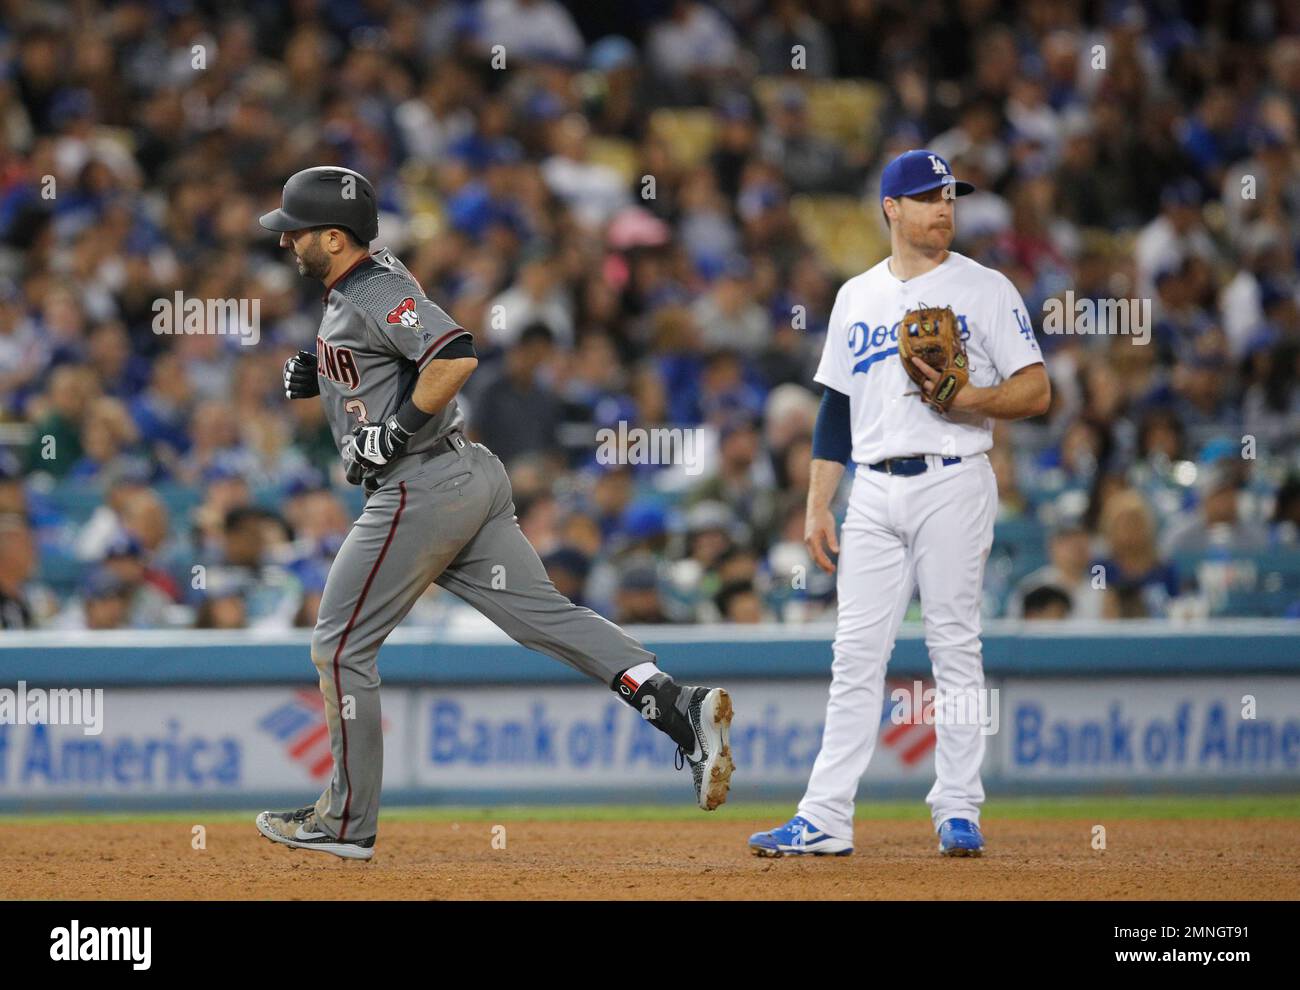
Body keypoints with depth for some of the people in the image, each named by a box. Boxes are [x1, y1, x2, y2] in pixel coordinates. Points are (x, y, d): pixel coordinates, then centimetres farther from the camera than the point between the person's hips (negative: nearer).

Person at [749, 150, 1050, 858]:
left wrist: (966, 398, -20)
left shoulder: (986, 290, 2)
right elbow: (836, 406, 17)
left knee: (955, 647, -4)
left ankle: (958, 811, 2)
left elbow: (1036, 392, -3)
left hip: (953, 484, -4)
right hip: (875, 490, 4)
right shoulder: (857, 296, 15)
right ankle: (825, 820, 1)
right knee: (856, 653, 1)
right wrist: (817, 505, 11)